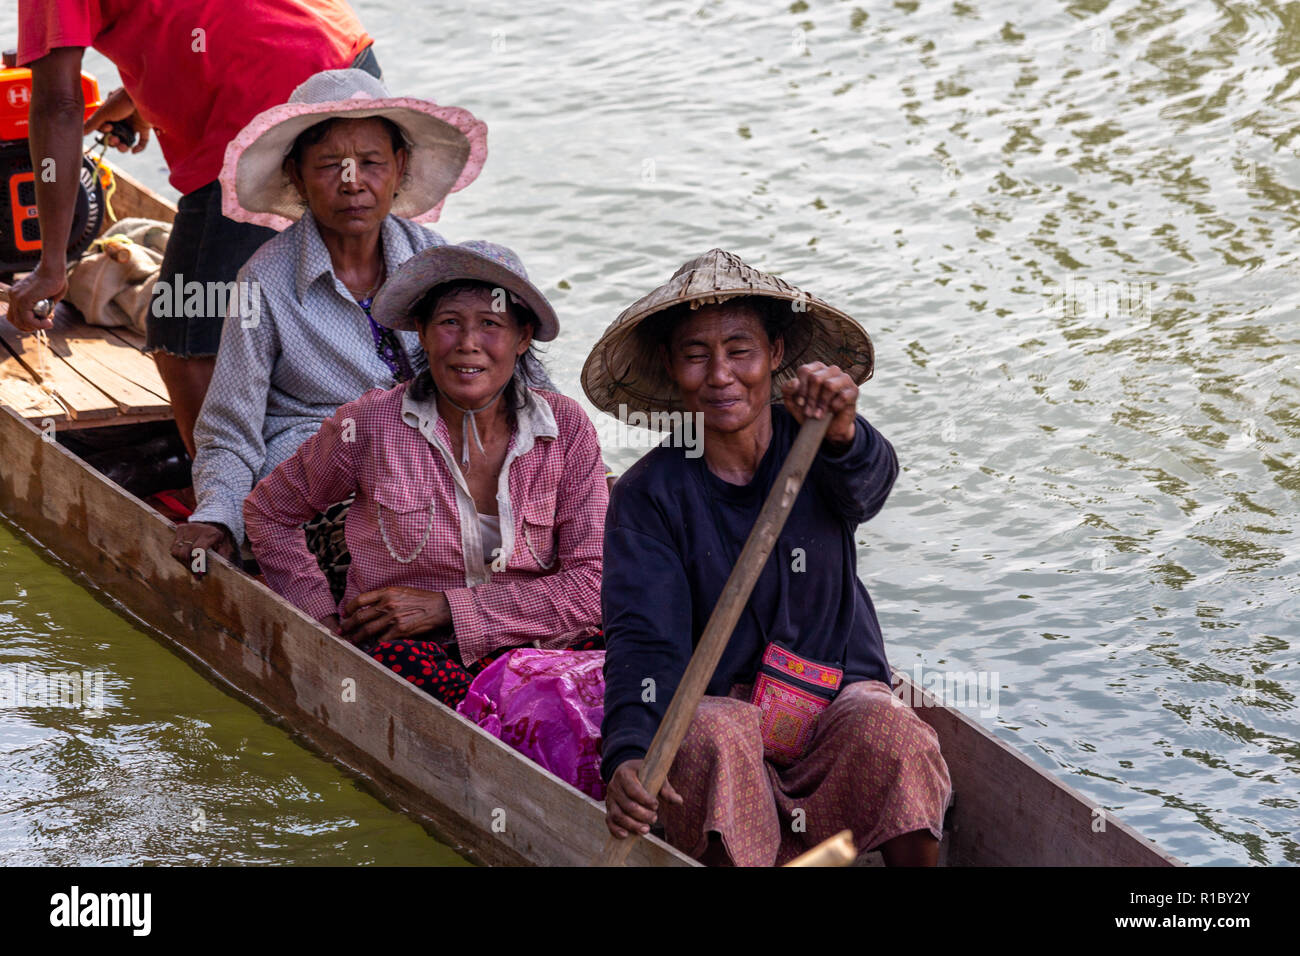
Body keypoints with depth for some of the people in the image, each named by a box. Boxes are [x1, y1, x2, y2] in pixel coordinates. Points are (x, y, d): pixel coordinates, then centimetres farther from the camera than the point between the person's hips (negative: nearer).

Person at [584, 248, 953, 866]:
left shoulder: (812, 448, 1)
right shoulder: (648, 495, -1)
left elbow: (867, 483, -25)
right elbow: (642, 640, -15)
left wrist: (841, 433, -51)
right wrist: (628, 757, -35)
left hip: (839, 703, 1)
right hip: (717, 707, -1)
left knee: (888, 729, -31)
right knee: (716, 734, -34)